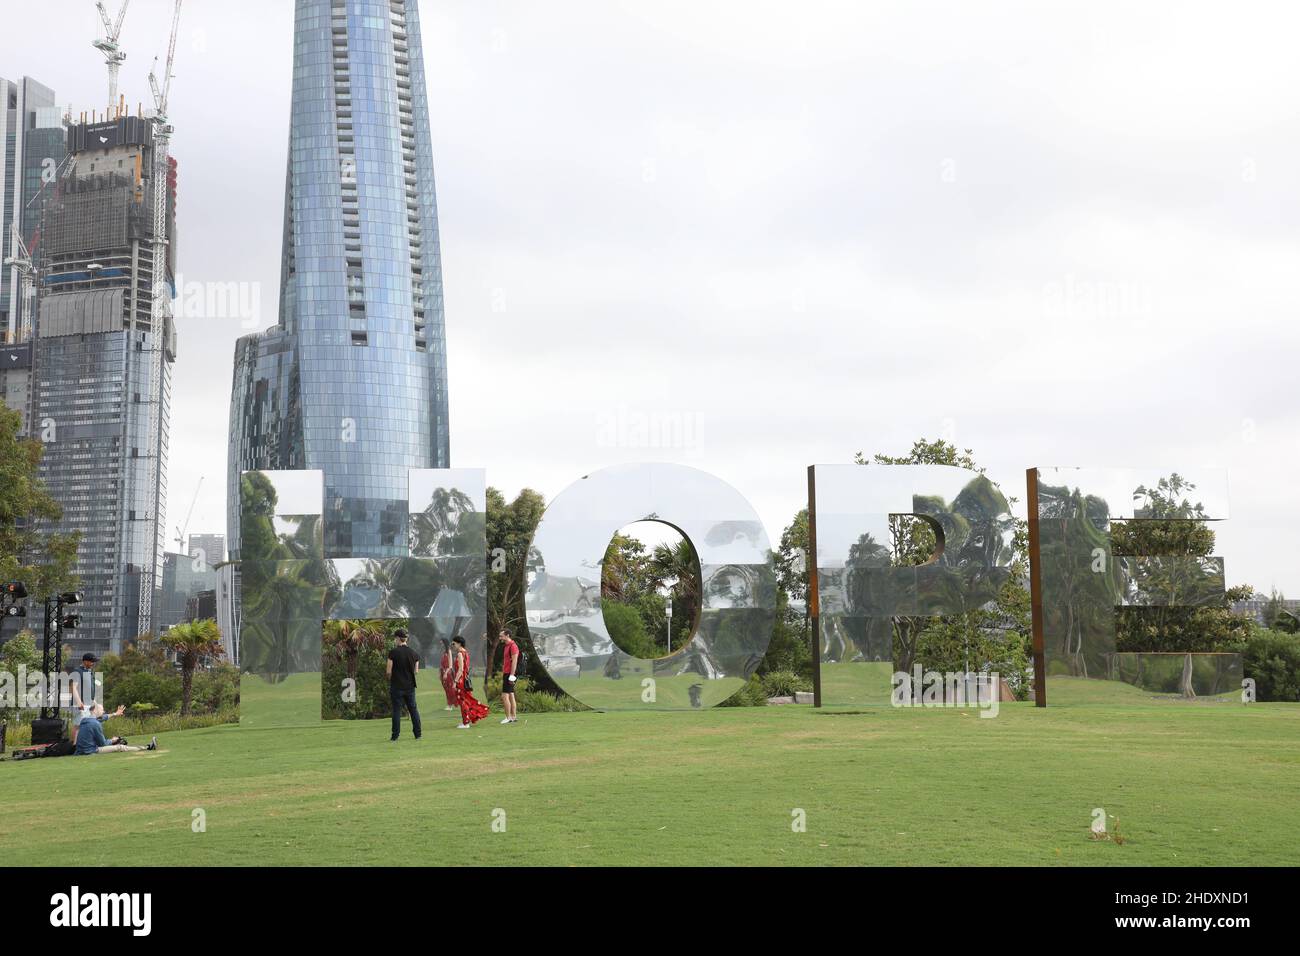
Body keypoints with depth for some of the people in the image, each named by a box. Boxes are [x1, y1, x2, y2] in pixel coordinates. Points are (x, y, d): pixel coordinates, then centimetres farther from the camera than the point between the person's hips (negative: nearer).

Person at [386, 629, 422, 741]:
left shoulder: (393, 652, -11)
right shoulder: (413, 653, 2)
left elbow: (389, 671, -9)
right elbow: (416, 671, 7)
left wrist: (391, 680, 9)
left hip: (396, 686, -4)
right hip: (410, 686, 4)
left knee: (396, 710, 3)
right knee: (413, 709, 12)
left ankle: (395, 735, 5)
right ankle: (417, 734, 14)